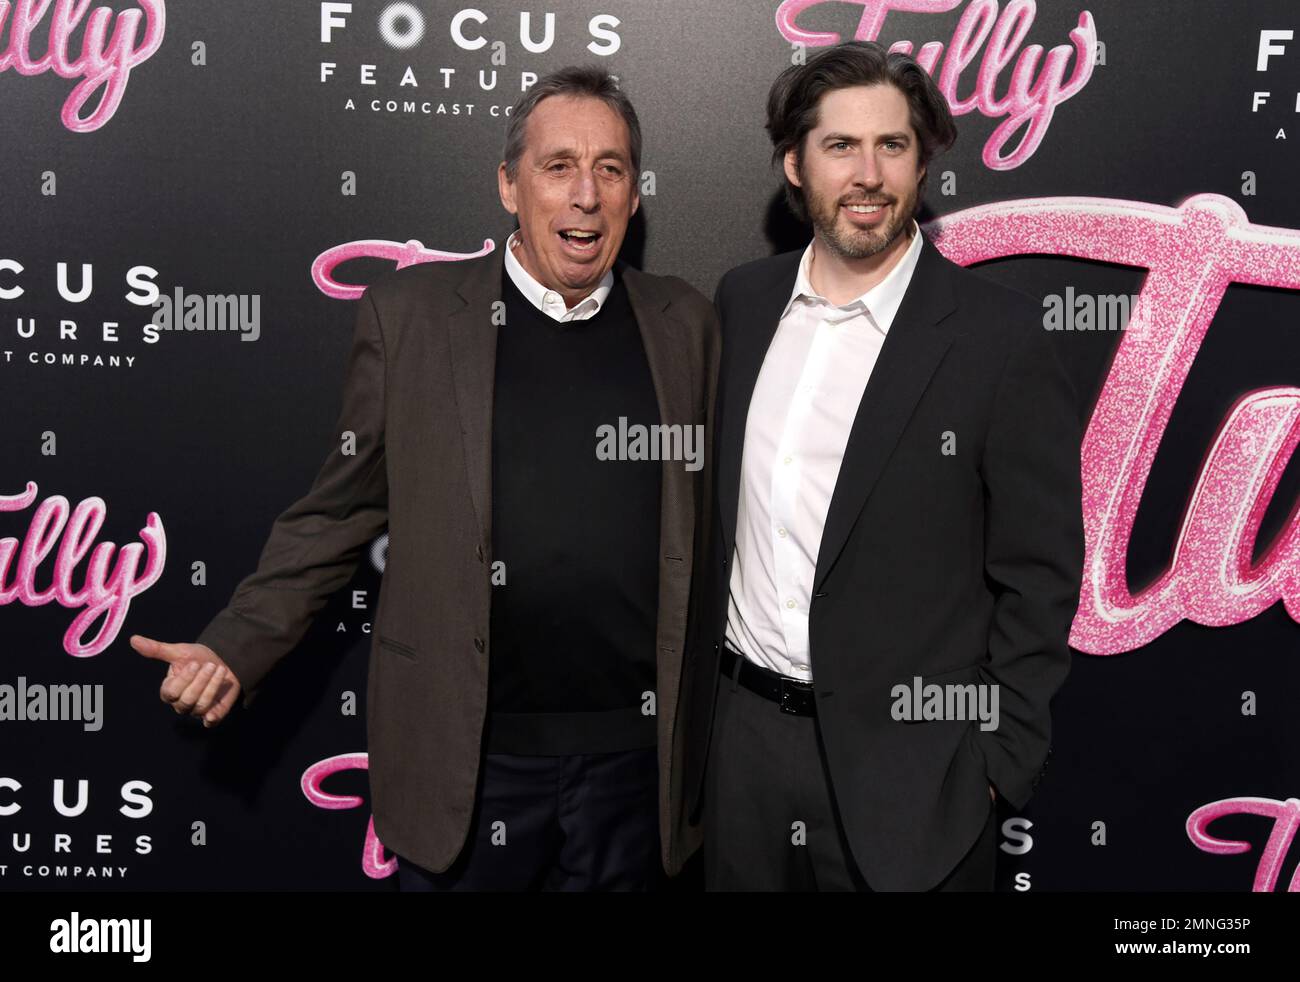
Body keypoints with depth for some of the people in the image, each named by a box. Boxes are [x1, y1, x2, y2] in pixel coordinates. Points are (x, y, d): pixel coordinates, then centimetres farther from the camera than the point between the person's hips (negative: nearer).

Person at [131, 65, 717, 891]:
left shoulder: (684, 323, 3)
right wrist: (236, 647, -6)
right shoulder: (409, 311, -2)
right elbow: (342, 508, 2)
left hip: (634, 757, 2)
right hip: (465, 756, -1)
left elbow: (715, 519, 9)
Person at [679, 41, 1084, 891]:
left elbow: (1038, 576, -8)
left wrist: (997, 767, -8)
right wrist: (705, 689, 11)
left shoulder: (999, 335, -12)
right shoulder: (743, 301, 2)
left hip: (906, 762, -4)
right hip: (739, 733, 4)